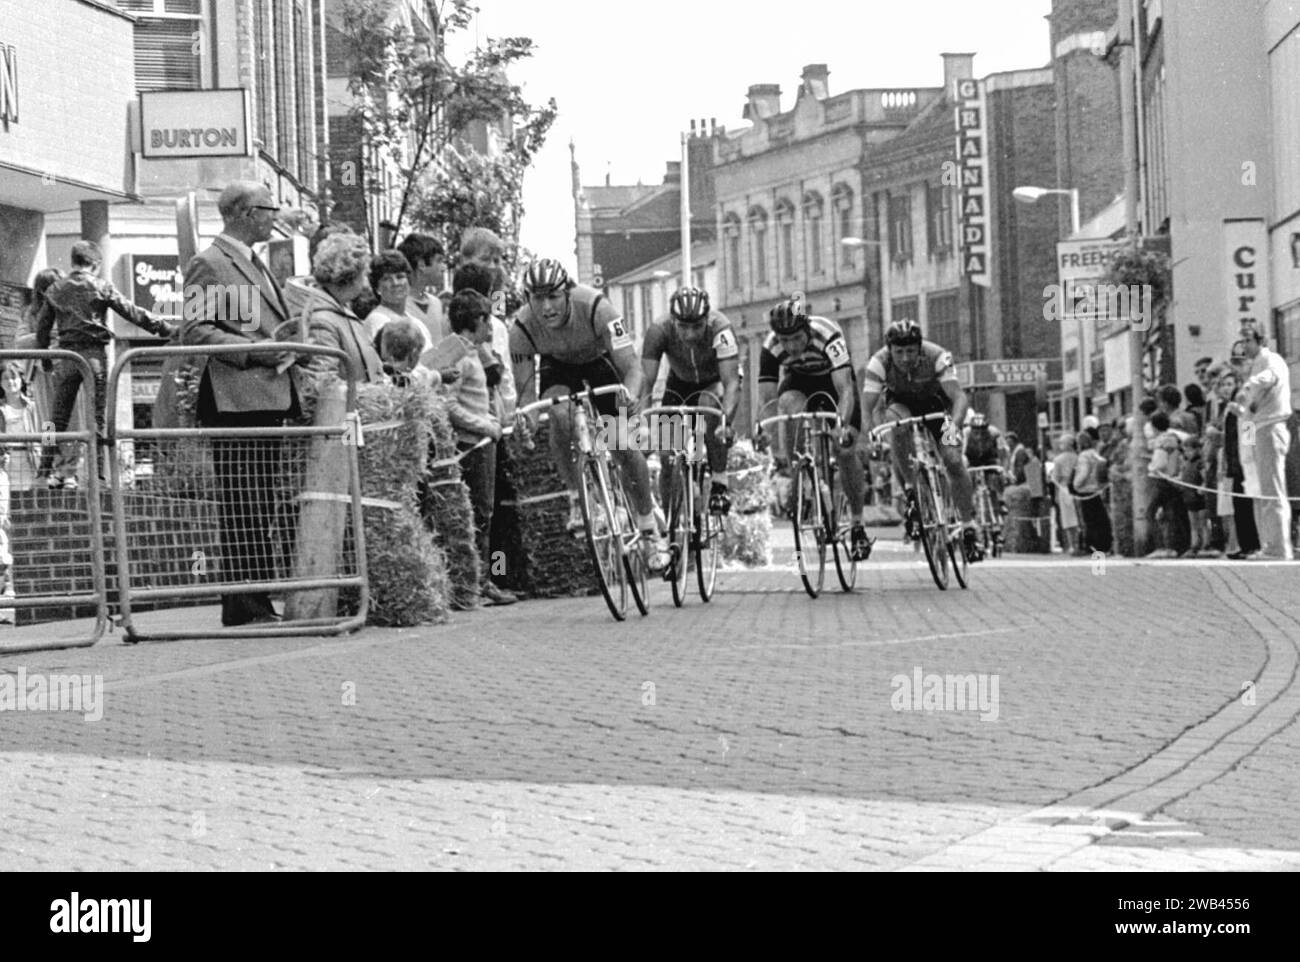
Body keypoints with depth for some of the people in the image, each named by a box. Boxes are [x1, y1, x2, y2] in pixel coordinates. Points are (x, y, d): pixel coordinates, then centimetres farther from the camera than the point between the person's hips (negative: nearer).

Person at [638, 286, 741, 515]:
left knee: (709, 406, -36)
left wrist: (727, 422, -56)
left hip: (715, 381, -2)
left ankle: (720, 483, -24)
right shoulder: (659, 331, -30)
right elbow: (647, 381, -32)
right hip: (681, 381, 2)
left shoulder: (720, 328, -35)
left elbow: (731, 382, -41)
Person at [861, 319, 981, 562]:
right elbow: (869, 407, -32)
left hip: (934, 402, 0)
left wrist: (953, 424, -58)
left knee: (953, 460, -16)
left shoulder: (937, 357, -32)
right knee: (895, 420, -35)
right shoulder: (879, 362, -29)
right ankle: (913, 491, -21)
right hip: (901, 402, 0)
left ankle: (970, 528, -3)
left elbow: (959, 396, -39)